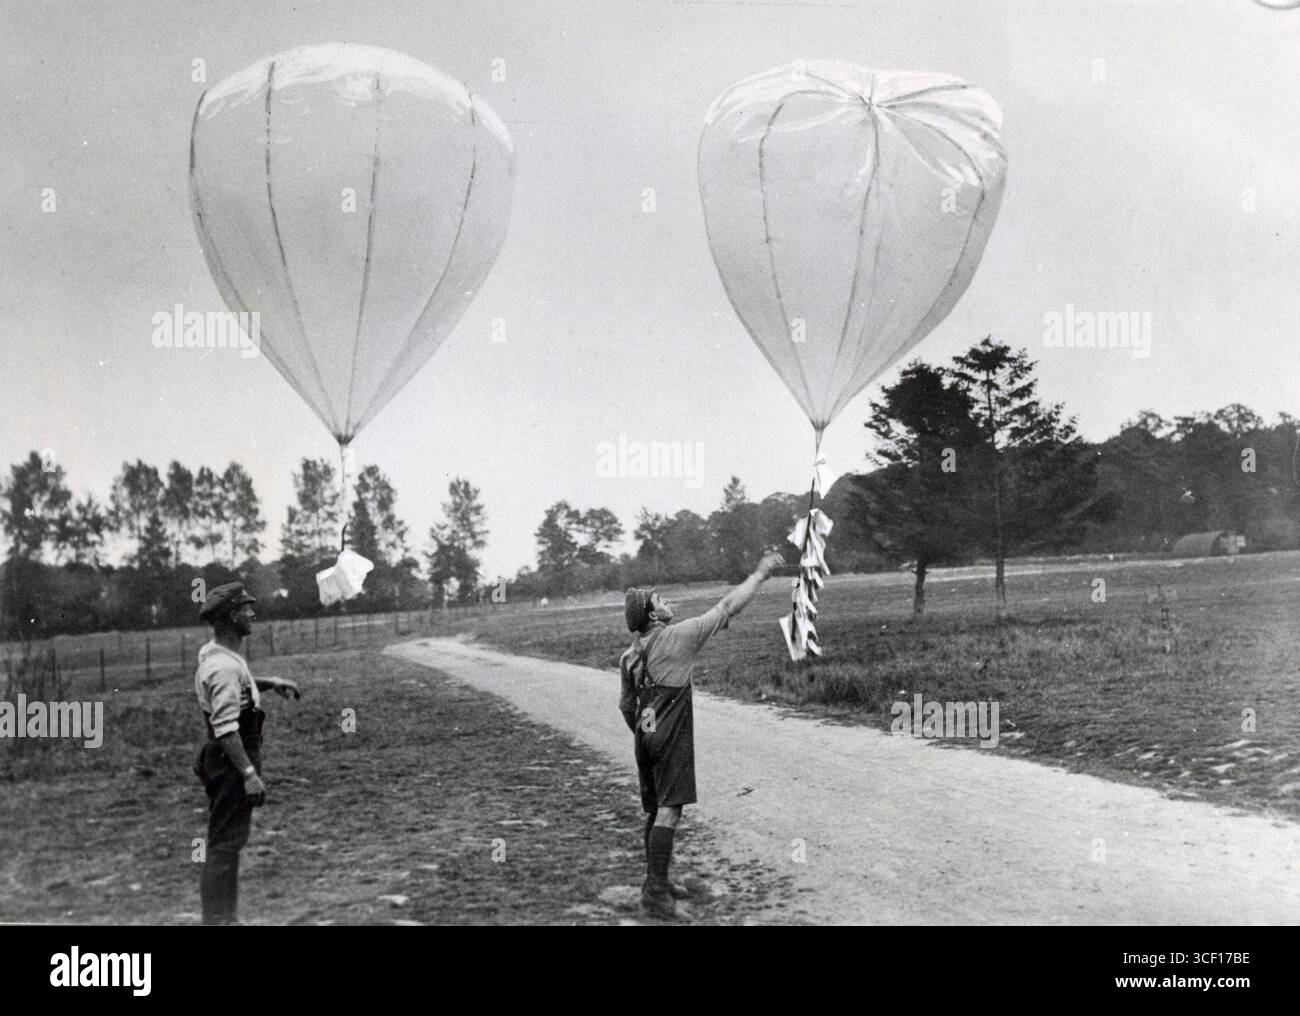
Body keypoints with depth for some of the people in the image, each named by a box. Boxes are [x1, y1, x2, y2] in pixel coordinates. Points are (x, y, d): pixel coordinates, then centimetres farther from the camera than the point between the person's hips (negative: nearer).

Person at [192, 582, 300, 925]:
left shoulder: (213, 654, 9)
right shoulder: (224, 665, -22)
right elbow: (225, 728, -27)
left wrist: (269, 683, 20)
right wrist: (249, 773, -30)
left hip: (227, 765, 11)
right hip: (232, 765, -11)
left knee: (225, 844, 17)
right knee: (225, 845, -6)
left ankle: (225, 918, 27)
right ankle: (217, 919, -1)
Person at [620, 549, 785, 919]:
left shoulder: (629, 655, 10)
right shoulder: (677, 637, -10)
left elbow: (626, 705, 18)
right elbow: (728, 607, -7)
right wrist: (761, 573, 1)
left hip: (645, 736, 8)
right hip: (672, 738, -8)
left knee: (656, 811, 15)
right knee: (668, 810, -8)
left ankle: (657, 883, 24)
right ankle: (655, 890, -10)